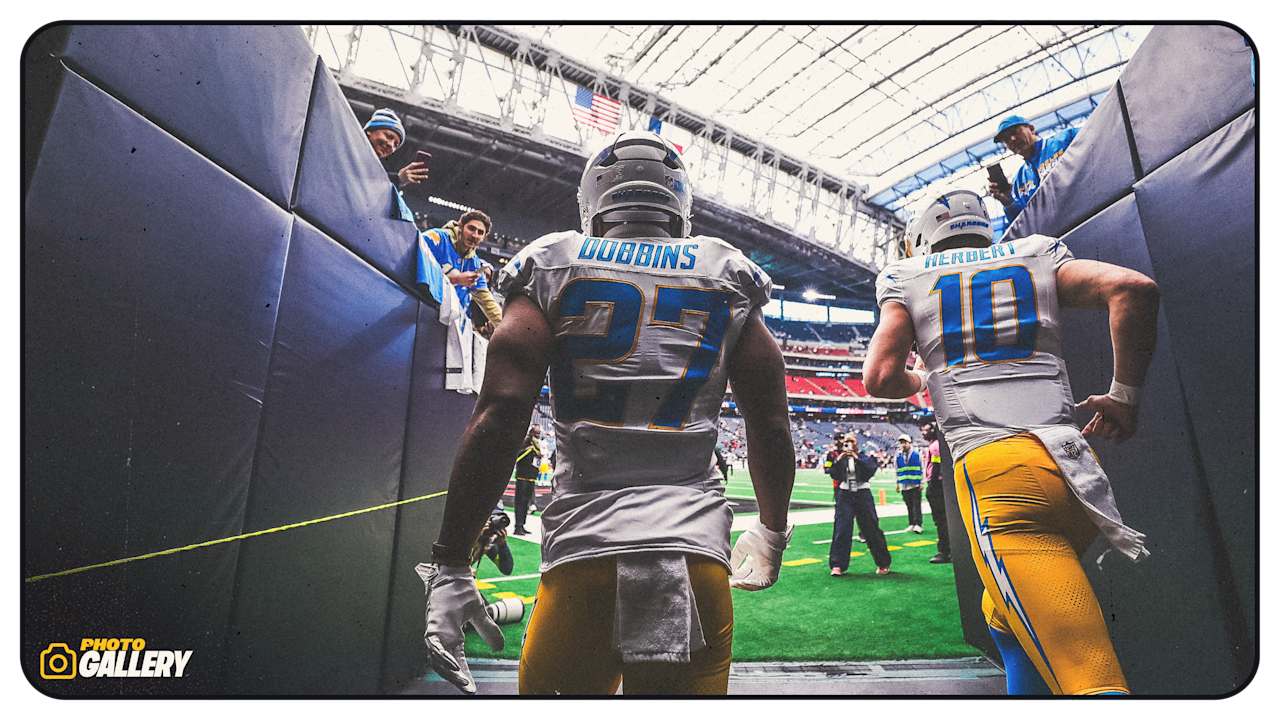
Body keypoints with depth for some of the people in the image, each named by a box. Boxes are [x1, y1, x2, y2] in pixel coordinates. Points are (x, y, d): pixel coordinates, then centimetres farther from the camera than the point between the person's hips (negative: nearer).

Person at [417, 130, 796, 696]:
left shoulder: (553, 267, 5)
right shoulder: (729, 279, 11)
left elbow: (500, 415, -6)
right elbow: (771, 428, 9)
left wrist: (448, 563, -2)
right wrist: (772, 532, 24)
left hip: (584, 548, -1)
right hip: (698, 552, 2)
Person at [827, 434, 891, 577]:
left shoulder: (864, 457, 4)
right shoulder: (840, 458, 8)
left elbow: (871, 470, -13)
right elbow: (834, 475, -2)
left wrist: (857, 458, -21)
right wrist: (837, 461, -16)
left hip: (863, 495, -1)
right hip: (845, 495, 1)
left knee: (871, 529, 4)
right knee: (841, 529, -6)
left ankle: (883, 564, 19)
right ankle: (837, 565, -3)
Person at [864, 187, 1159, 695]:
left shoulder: (908, 277, 15)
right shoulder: (1037, 256, 22)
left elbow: (881, 378, 4)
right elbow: (1133, 288, 4)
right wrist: (1124, 394, 12)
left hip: (991, 467, -4)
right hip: (1073, 462, 5)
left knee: (1086, 676, -9)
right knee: (1004, 614, 25)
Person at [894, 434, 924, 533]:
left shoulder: (916, 454, 0)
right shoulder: (897, 456, 6)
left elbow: (921, 469, 1)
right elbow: (897, 470, 12)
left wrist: (921, 482, -3)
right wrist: (898, 483, 11)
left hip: (915, 485, -3)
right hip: (904, 485, 3)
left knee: (916, 505, -7)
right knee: (909, 506, 8)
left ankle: (918, 524, -7)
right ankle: (911, 524, 14)